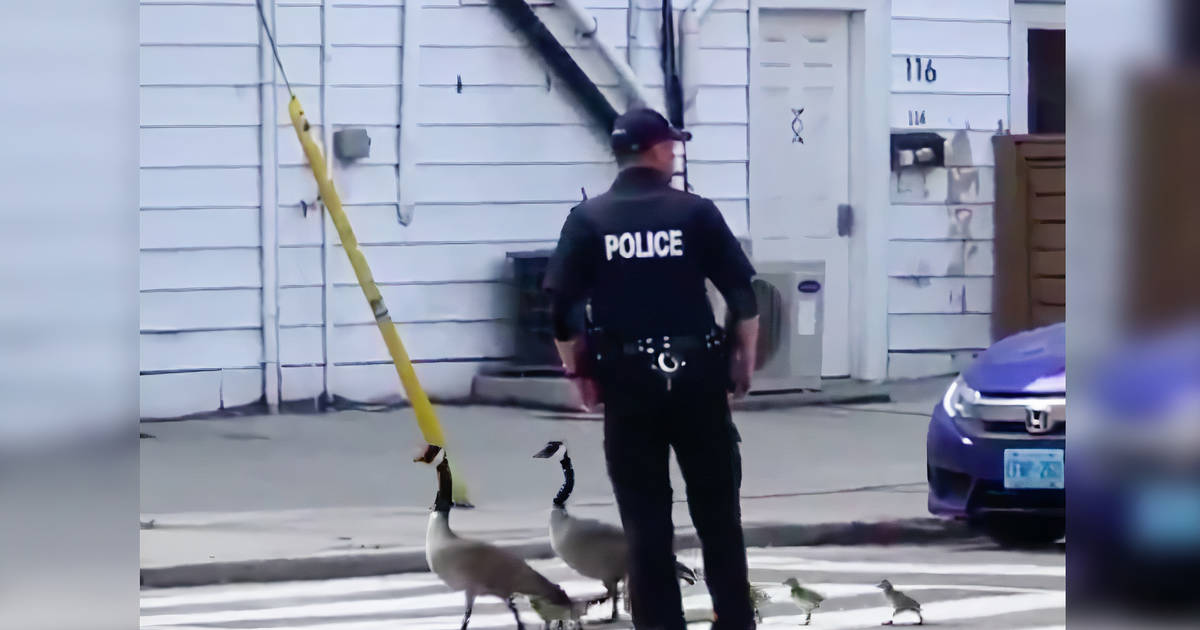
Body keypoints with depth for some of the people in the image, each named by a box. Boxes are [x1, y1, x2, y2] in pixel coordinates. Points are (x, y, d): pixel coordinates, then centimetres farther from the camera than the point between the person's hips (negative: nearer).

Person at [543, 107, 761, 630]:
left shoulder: (588, 219, -1)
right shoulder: (697, 212, -2)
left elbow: (562, 307, -3)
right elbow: (743, 296, -2)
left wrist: (579, 372, 9)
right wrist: (745, 362, 9)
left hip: (627, 381, 0)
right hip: (697, 375, 0)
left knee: (646, 520, 4)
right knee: (717, 510, 13)